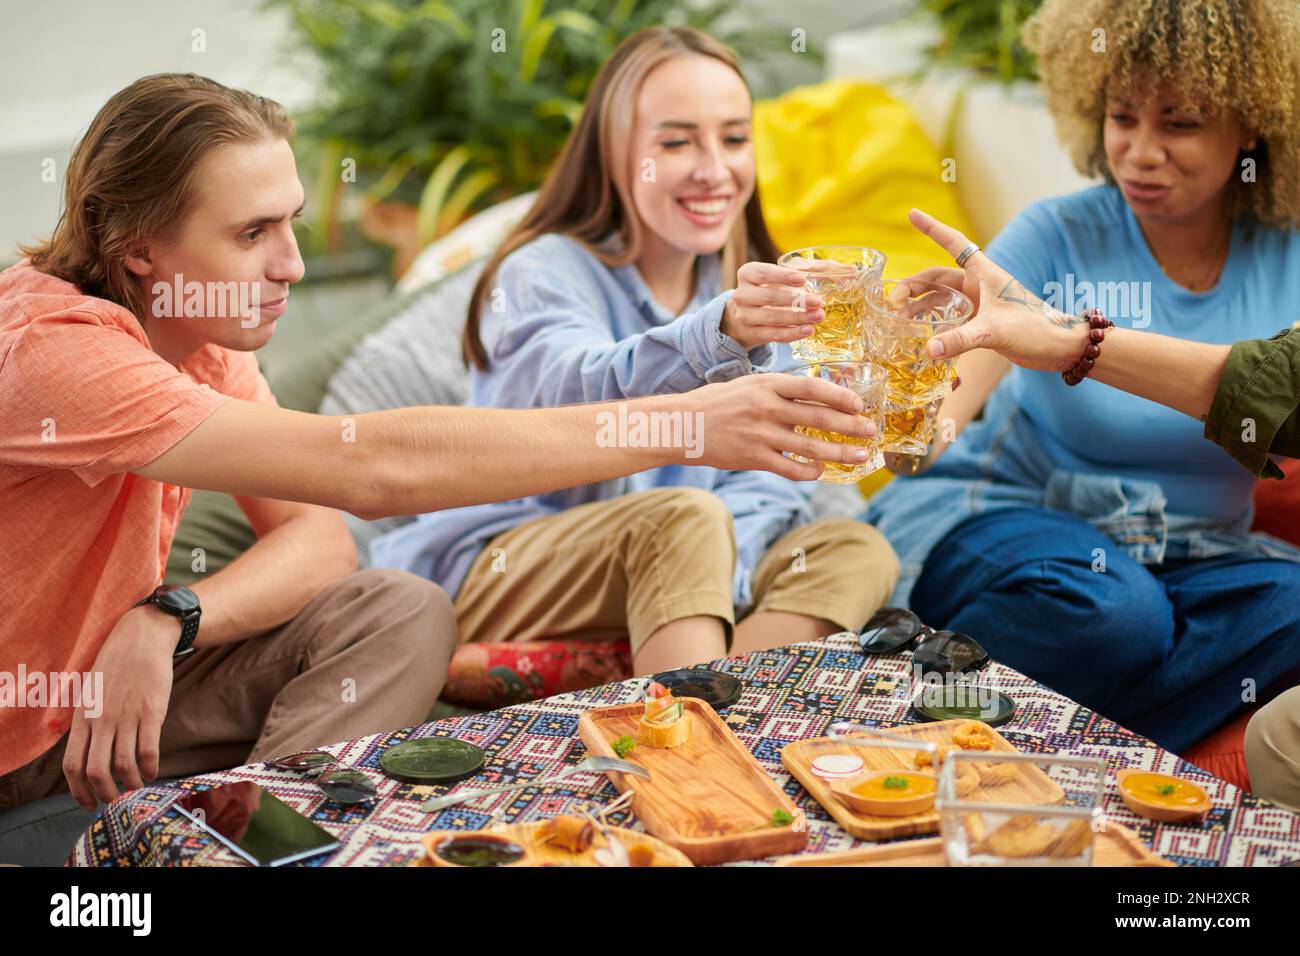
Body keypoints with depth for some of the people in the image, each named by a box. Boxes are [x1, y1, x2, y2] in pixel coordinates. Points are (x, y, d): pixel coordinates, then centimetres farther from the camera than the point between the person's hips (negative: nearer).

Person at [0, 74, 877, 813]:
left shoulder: (197, 331, -2)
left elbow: (324, 538, -4)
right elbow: (372, 468, -37)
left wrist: (166, 619, -24)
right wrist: (682, 423, -36)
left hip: (95, 683, 8)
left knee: (402, 614, -9)